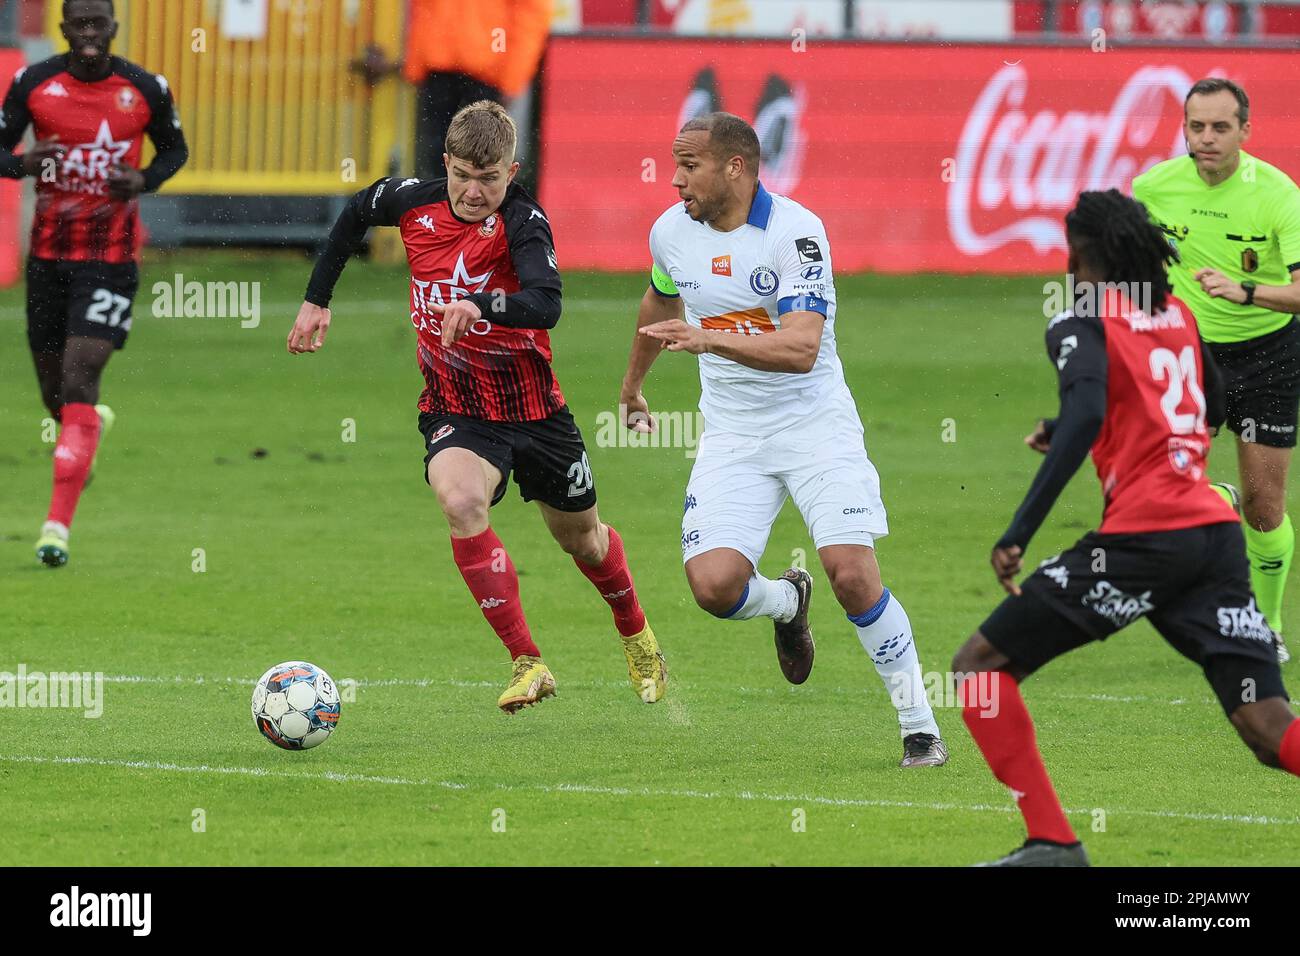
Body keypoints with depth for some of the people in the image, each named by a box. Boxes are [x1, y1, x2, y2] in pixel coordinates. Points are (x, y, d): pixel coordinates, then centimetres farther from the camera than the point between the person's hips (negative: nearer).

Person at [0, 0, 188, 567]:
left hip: (111, 256, -3)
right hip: (48, 251, 3)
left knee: (79, 381, -16)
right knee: (56, 395, 11)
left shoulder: (145, 90, -4)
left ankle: (58, 525, -17)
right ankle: (94, 425, 51)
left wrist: (144, 181, -10)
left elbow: (174, 149, 12)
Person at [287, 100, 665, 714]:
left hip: (532, 406, -2)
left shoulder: (521, 222, -22)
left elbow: (546, 306, -39)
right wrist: (317, 301, 16)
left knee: (581, 537, 18)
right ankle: (528, 664, -24)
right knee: (460, 501, -30)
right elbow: (358, 212, 16)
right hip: (454, 408, 2)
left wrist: (479, 305, -55)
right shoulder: (414, 203, -8)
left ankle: (637, 639, 51)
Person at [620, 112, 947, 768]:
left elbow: (800, 348, -26)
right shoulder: (671, 232, 1)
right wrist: (632, 386, 40)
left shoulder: (797, 232, -17)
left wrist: (709, 340, -39)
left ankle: (920, 726, -1)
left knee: (852, 575, -18)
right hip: (731, 435, 4)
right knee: (713, 584, -15)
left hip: (815, 423, -4)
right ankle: (786, 604, 22)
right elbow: (661, 303, 25)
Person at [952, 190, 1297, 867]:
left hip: (1140, 537, -6)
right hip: (1216, 530, 6)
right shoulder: (1177, 312, 20)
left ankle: (1052, 843, -3)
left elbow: (1086, 414, -17)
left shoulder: (1083, 318, 1)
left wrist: (1019, 532, -20)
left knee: (980, 665, 6)